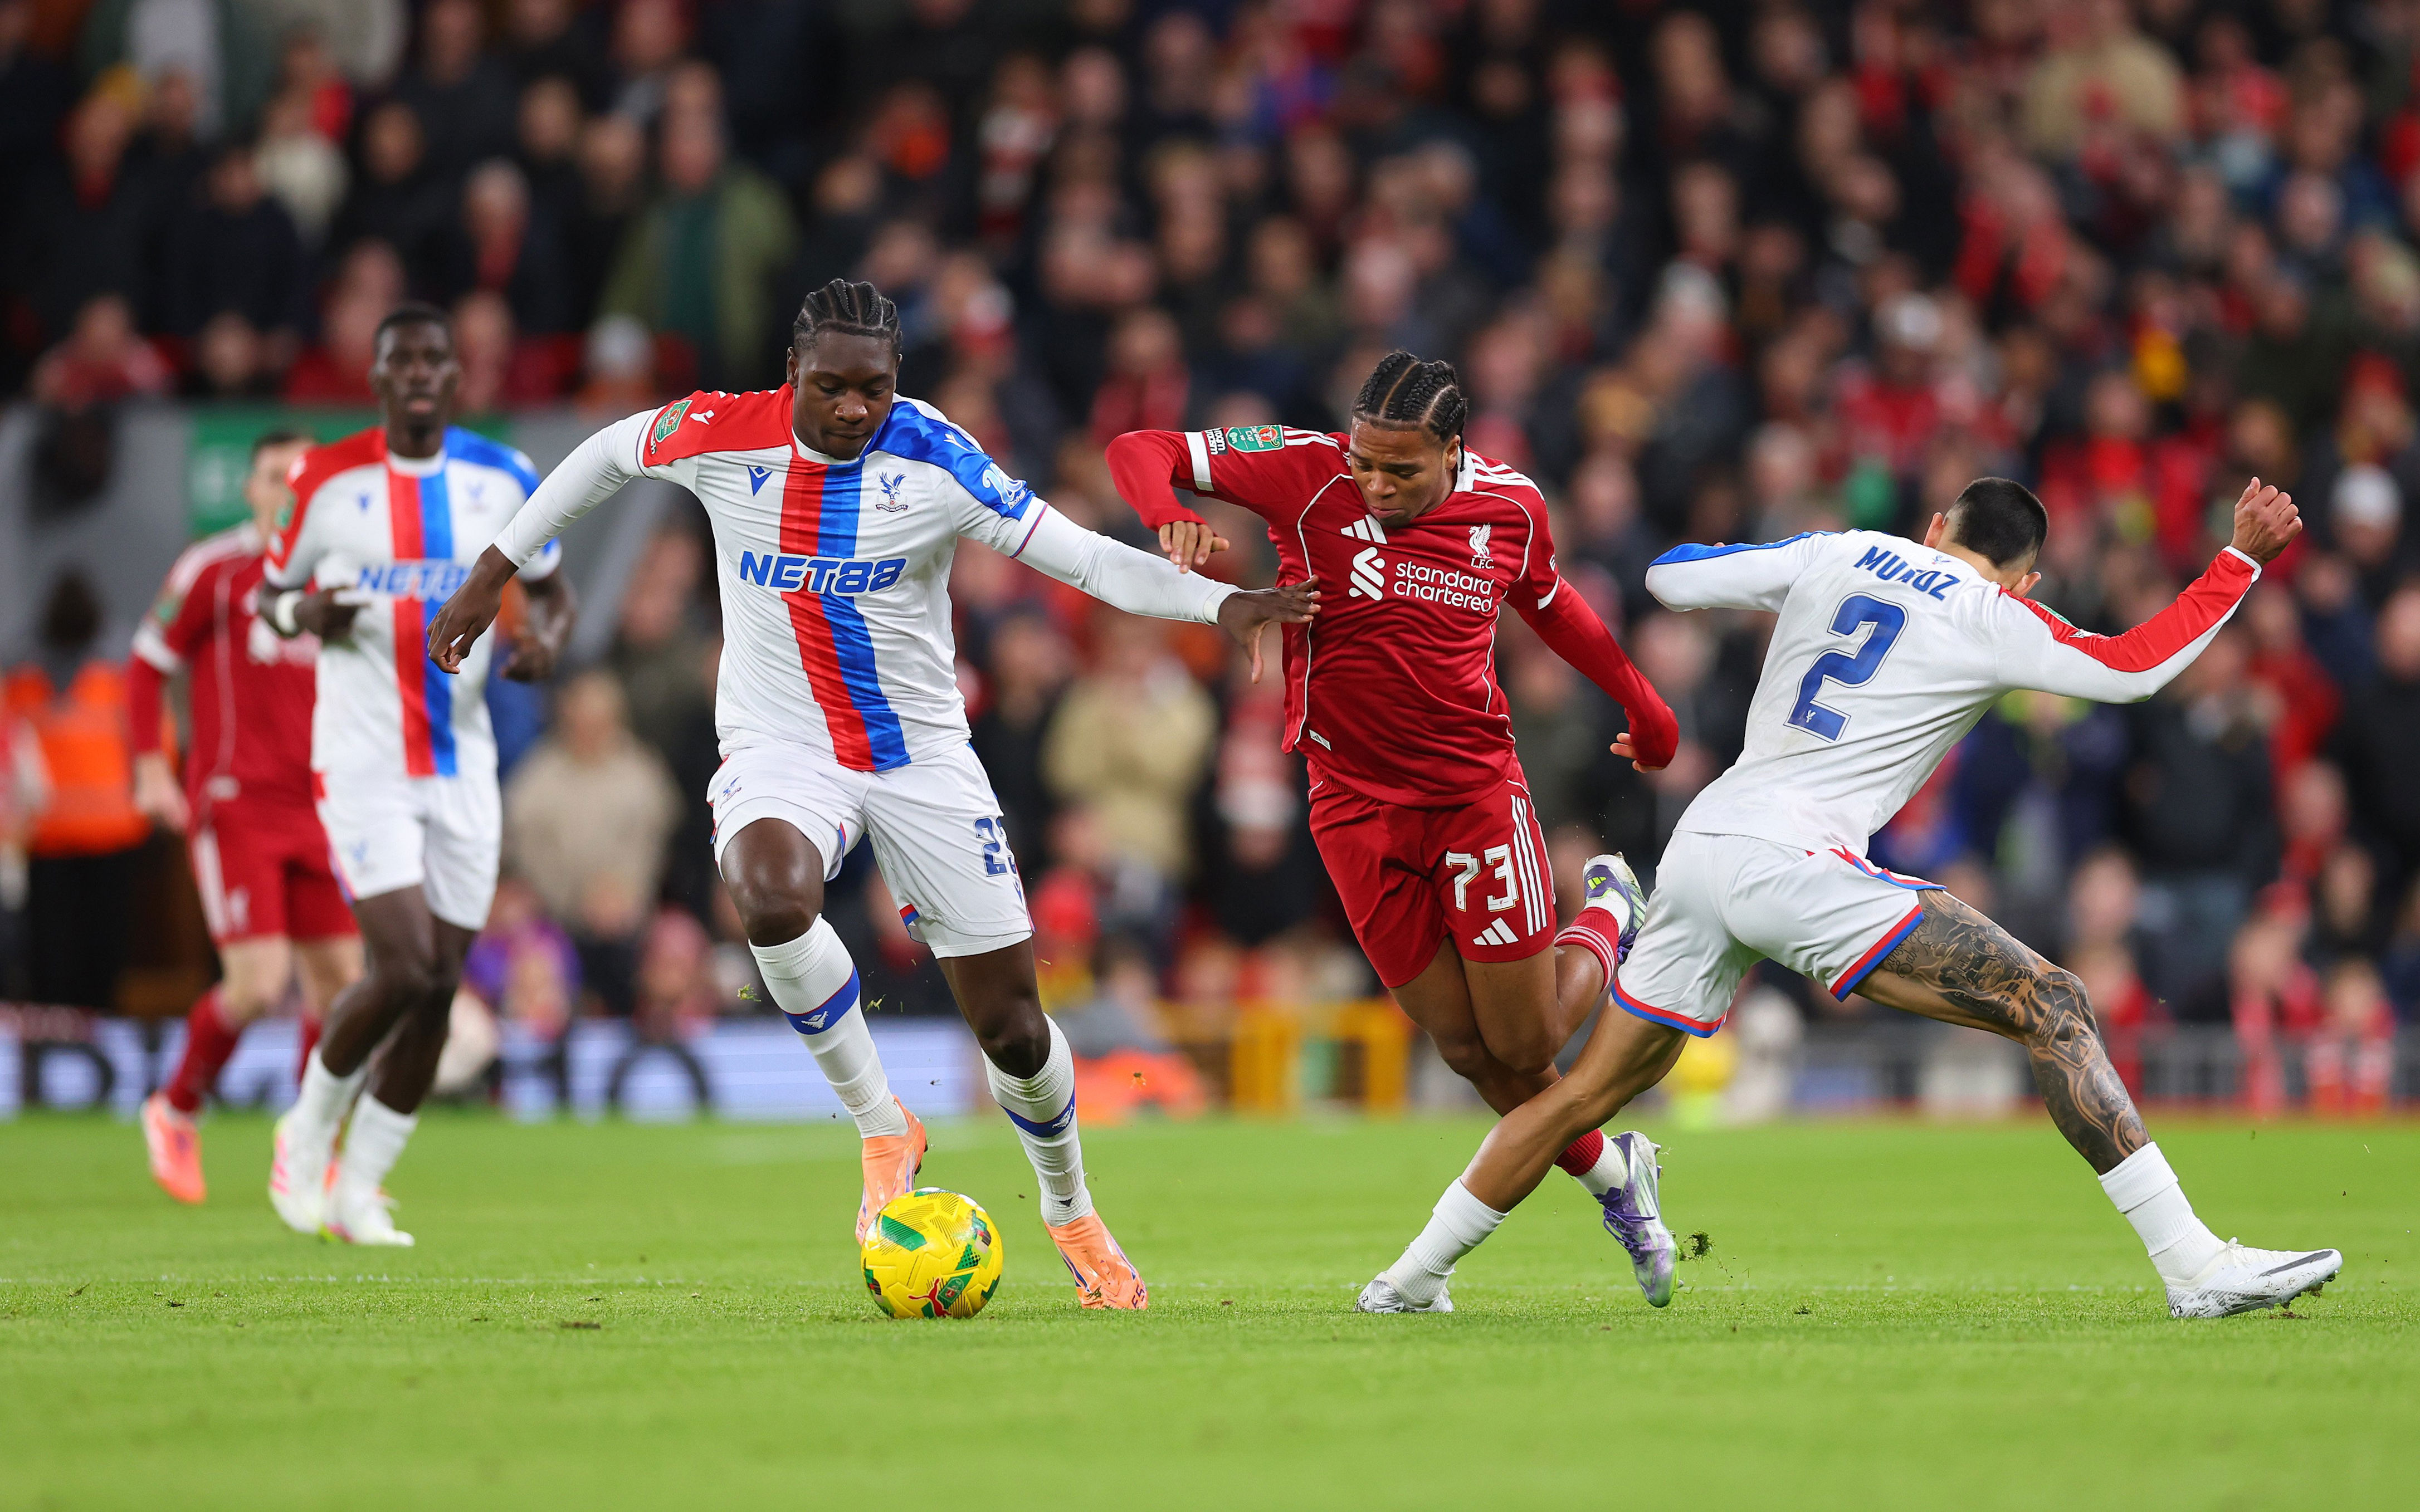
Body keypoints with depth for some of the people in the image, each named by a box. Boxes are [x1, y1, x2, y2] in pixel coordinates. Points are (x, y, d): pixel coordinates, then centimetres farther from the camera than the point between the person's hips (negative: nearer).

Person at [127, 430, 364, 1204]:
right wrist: (150, 766, -7)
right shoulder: (214, 570, -4)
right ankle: (175, 1113, 10)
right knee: (259, 983, -14)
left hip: (315, 809, 5)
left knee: (339, 979, 1)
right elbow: (147, 664, 2)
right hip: (234, 805, -5)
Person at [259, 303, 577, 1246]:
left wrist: (546, 636, -7)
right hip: (362, 761, -4)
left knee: (438, 990, 2)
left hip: (463, 765, 4)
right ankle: (308, 1130, 10)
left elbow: (551, 588, 17)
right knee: (404, 969, -16)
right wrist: (308, 614, -16)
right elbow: (272, 596, 8)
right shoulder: (326, 480, -4)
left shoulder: (503, 480, 4)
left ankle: (358, 1187, 16)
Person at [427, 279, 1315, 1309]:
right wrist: (494, 574, 15)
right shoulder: (722, 435, -10)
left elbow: (1081, 558, -15)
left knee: (1011, 1024, 2)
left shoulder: (934, 460, -13)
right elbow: (605, 454, 11)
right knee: (772, 900, -37)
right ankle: (882, 1128, -14)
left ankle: (1071, 1214, 33)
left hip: (921, 755, 0)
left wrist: (1221, 604, -28)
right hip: (779, 750, 0)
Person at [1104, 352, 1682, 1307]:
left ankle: (1608, 917, 33)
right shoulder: (1307, 474, -13)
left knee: (1525, 1046, 1)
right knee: (1465, 1046, 2)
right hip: (1357, 806, 0)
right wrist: (1170, 520, -32)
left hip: (1477, 790, 0)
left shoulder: (1509, 507, -5)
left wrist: (1640, 703, 28)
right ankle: (1611, 1176, 27)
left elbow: (1547, 603, 17)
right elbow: (1138, 453, -10)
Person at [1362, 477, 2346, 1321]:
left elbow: (1671, 577, 19)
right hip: (1793, 860, -6)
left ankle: (1410, 1279, 29)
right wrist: (2242, 561, 11)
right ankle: (2193, 1266, -19)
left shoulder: (1841, 556, 16)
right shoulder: (1989, 620, 2)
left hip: (1700, 848, 6)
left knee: (1594, 1090, 21)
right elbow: (2134, 669, 3)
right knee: (2050, 1006, -9)